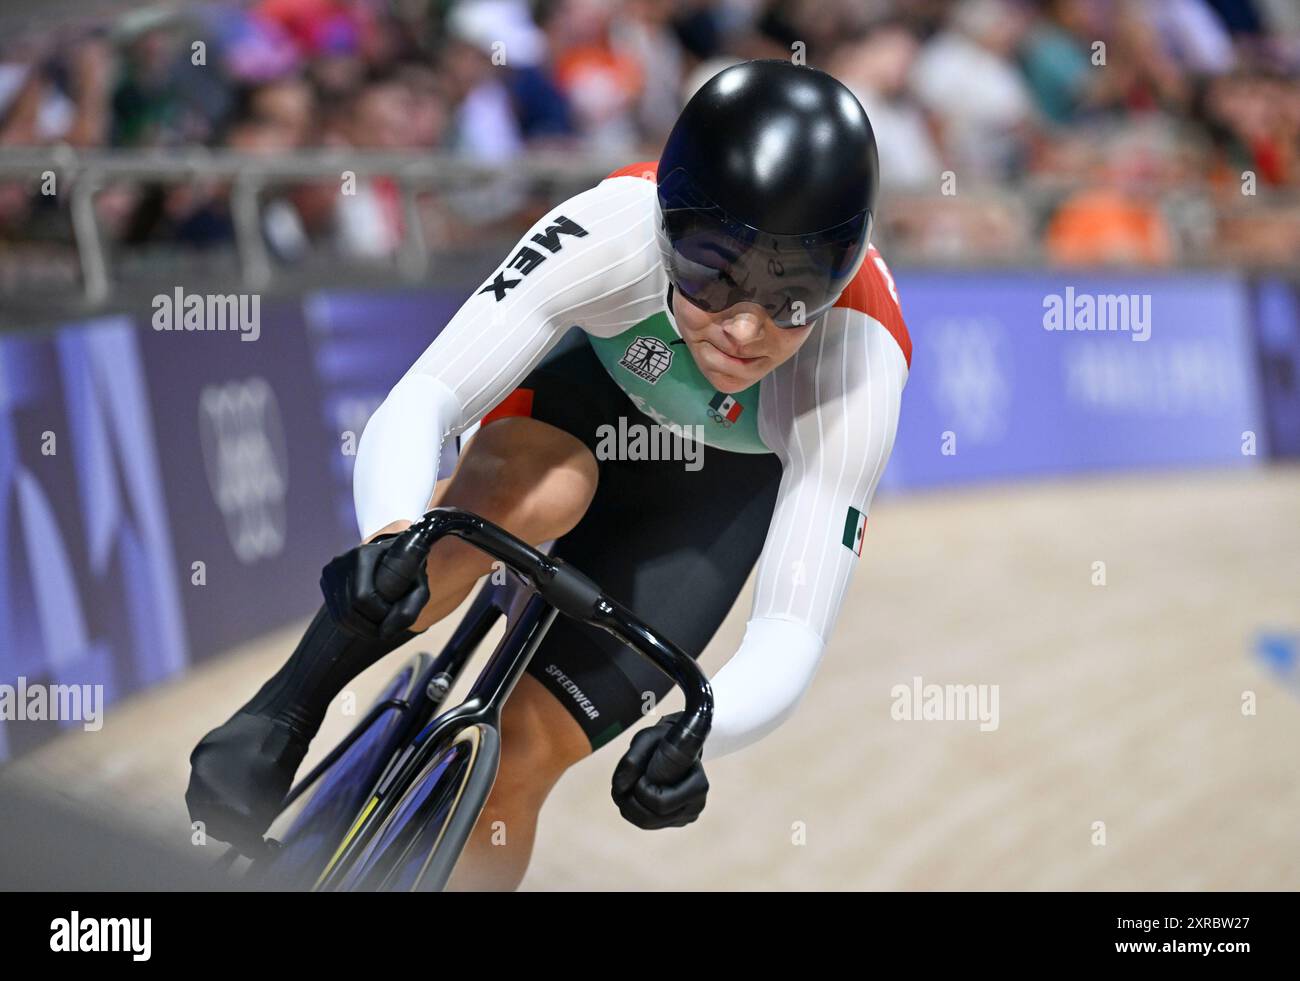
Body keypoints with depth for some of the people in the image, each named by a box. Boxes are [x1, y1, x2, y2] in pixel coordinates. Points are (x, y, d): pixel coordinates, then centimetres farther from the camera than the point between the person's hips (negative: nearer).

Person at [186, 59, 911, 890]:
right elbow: (415, 410, -41)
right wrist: (392, 538, -62)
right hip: (597, 383, 0)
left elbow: (793, 633, -38)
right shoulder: (613, 231, -39)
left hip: (733, 488, 0)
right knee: (535, 488, -38)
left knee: (522, 761, -13)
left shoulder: (859, 370, -38)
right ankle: (280, 715, -24)